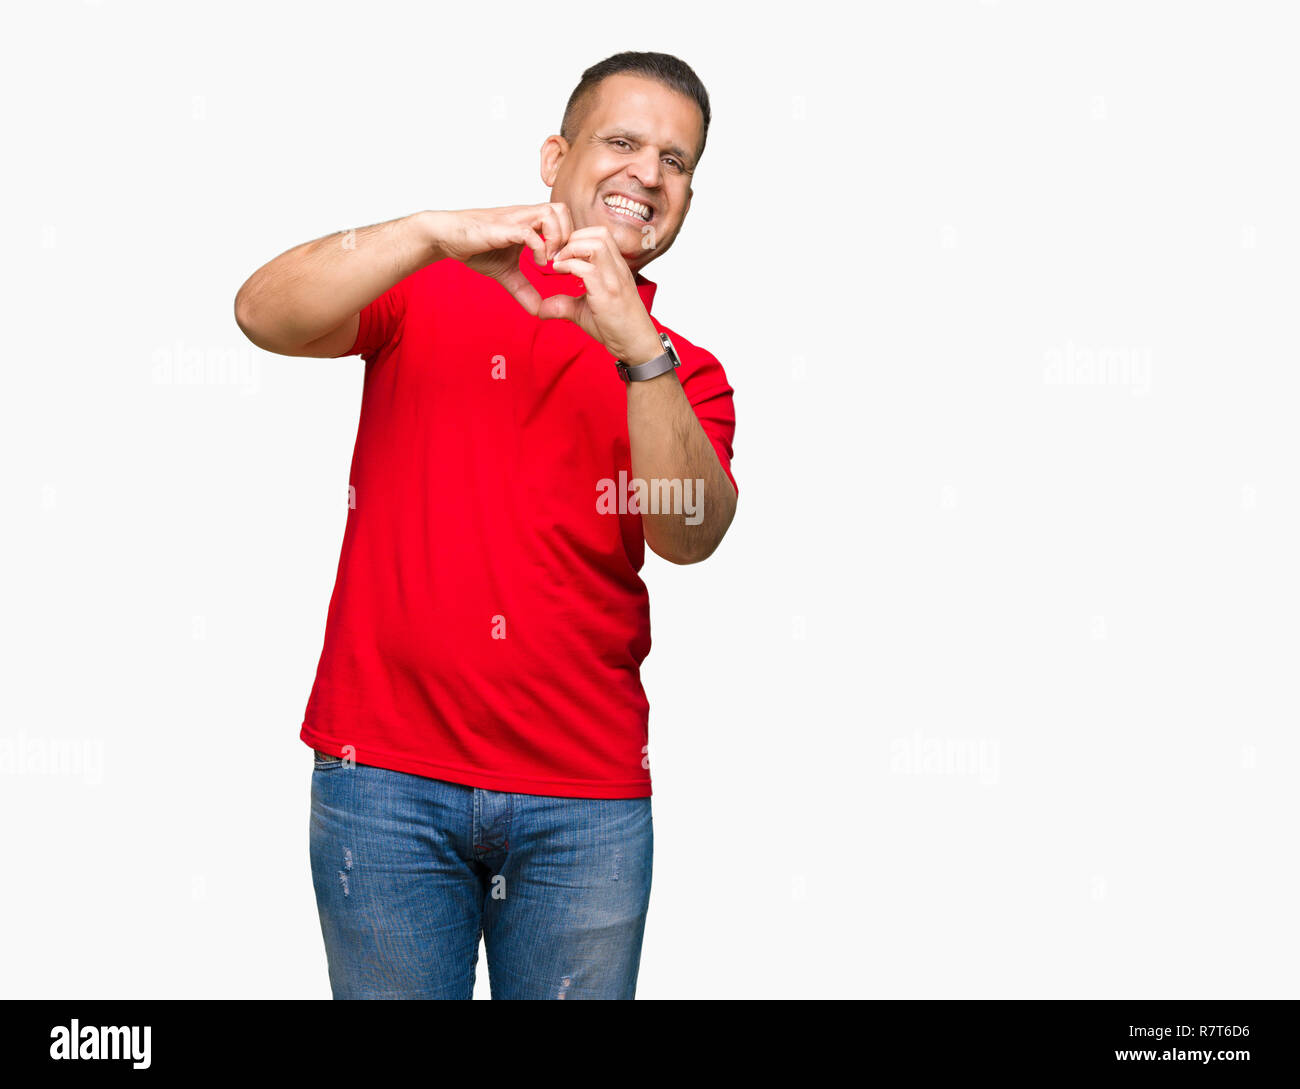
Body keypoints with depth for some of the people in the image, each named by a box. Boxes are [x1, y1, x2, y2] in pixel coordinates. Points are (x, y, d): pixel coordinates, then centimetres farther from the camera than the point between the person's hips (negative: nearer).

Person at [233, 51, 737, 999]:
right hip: (385, 771, -1)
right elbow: (264, 314, -11)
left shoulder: (683, 376, 10)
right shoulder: (426, 292, 7)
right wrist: (438, 233, -23)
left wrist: (635, 349, -21)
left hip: (585, 795, 2)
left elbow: (690, 535, -9)